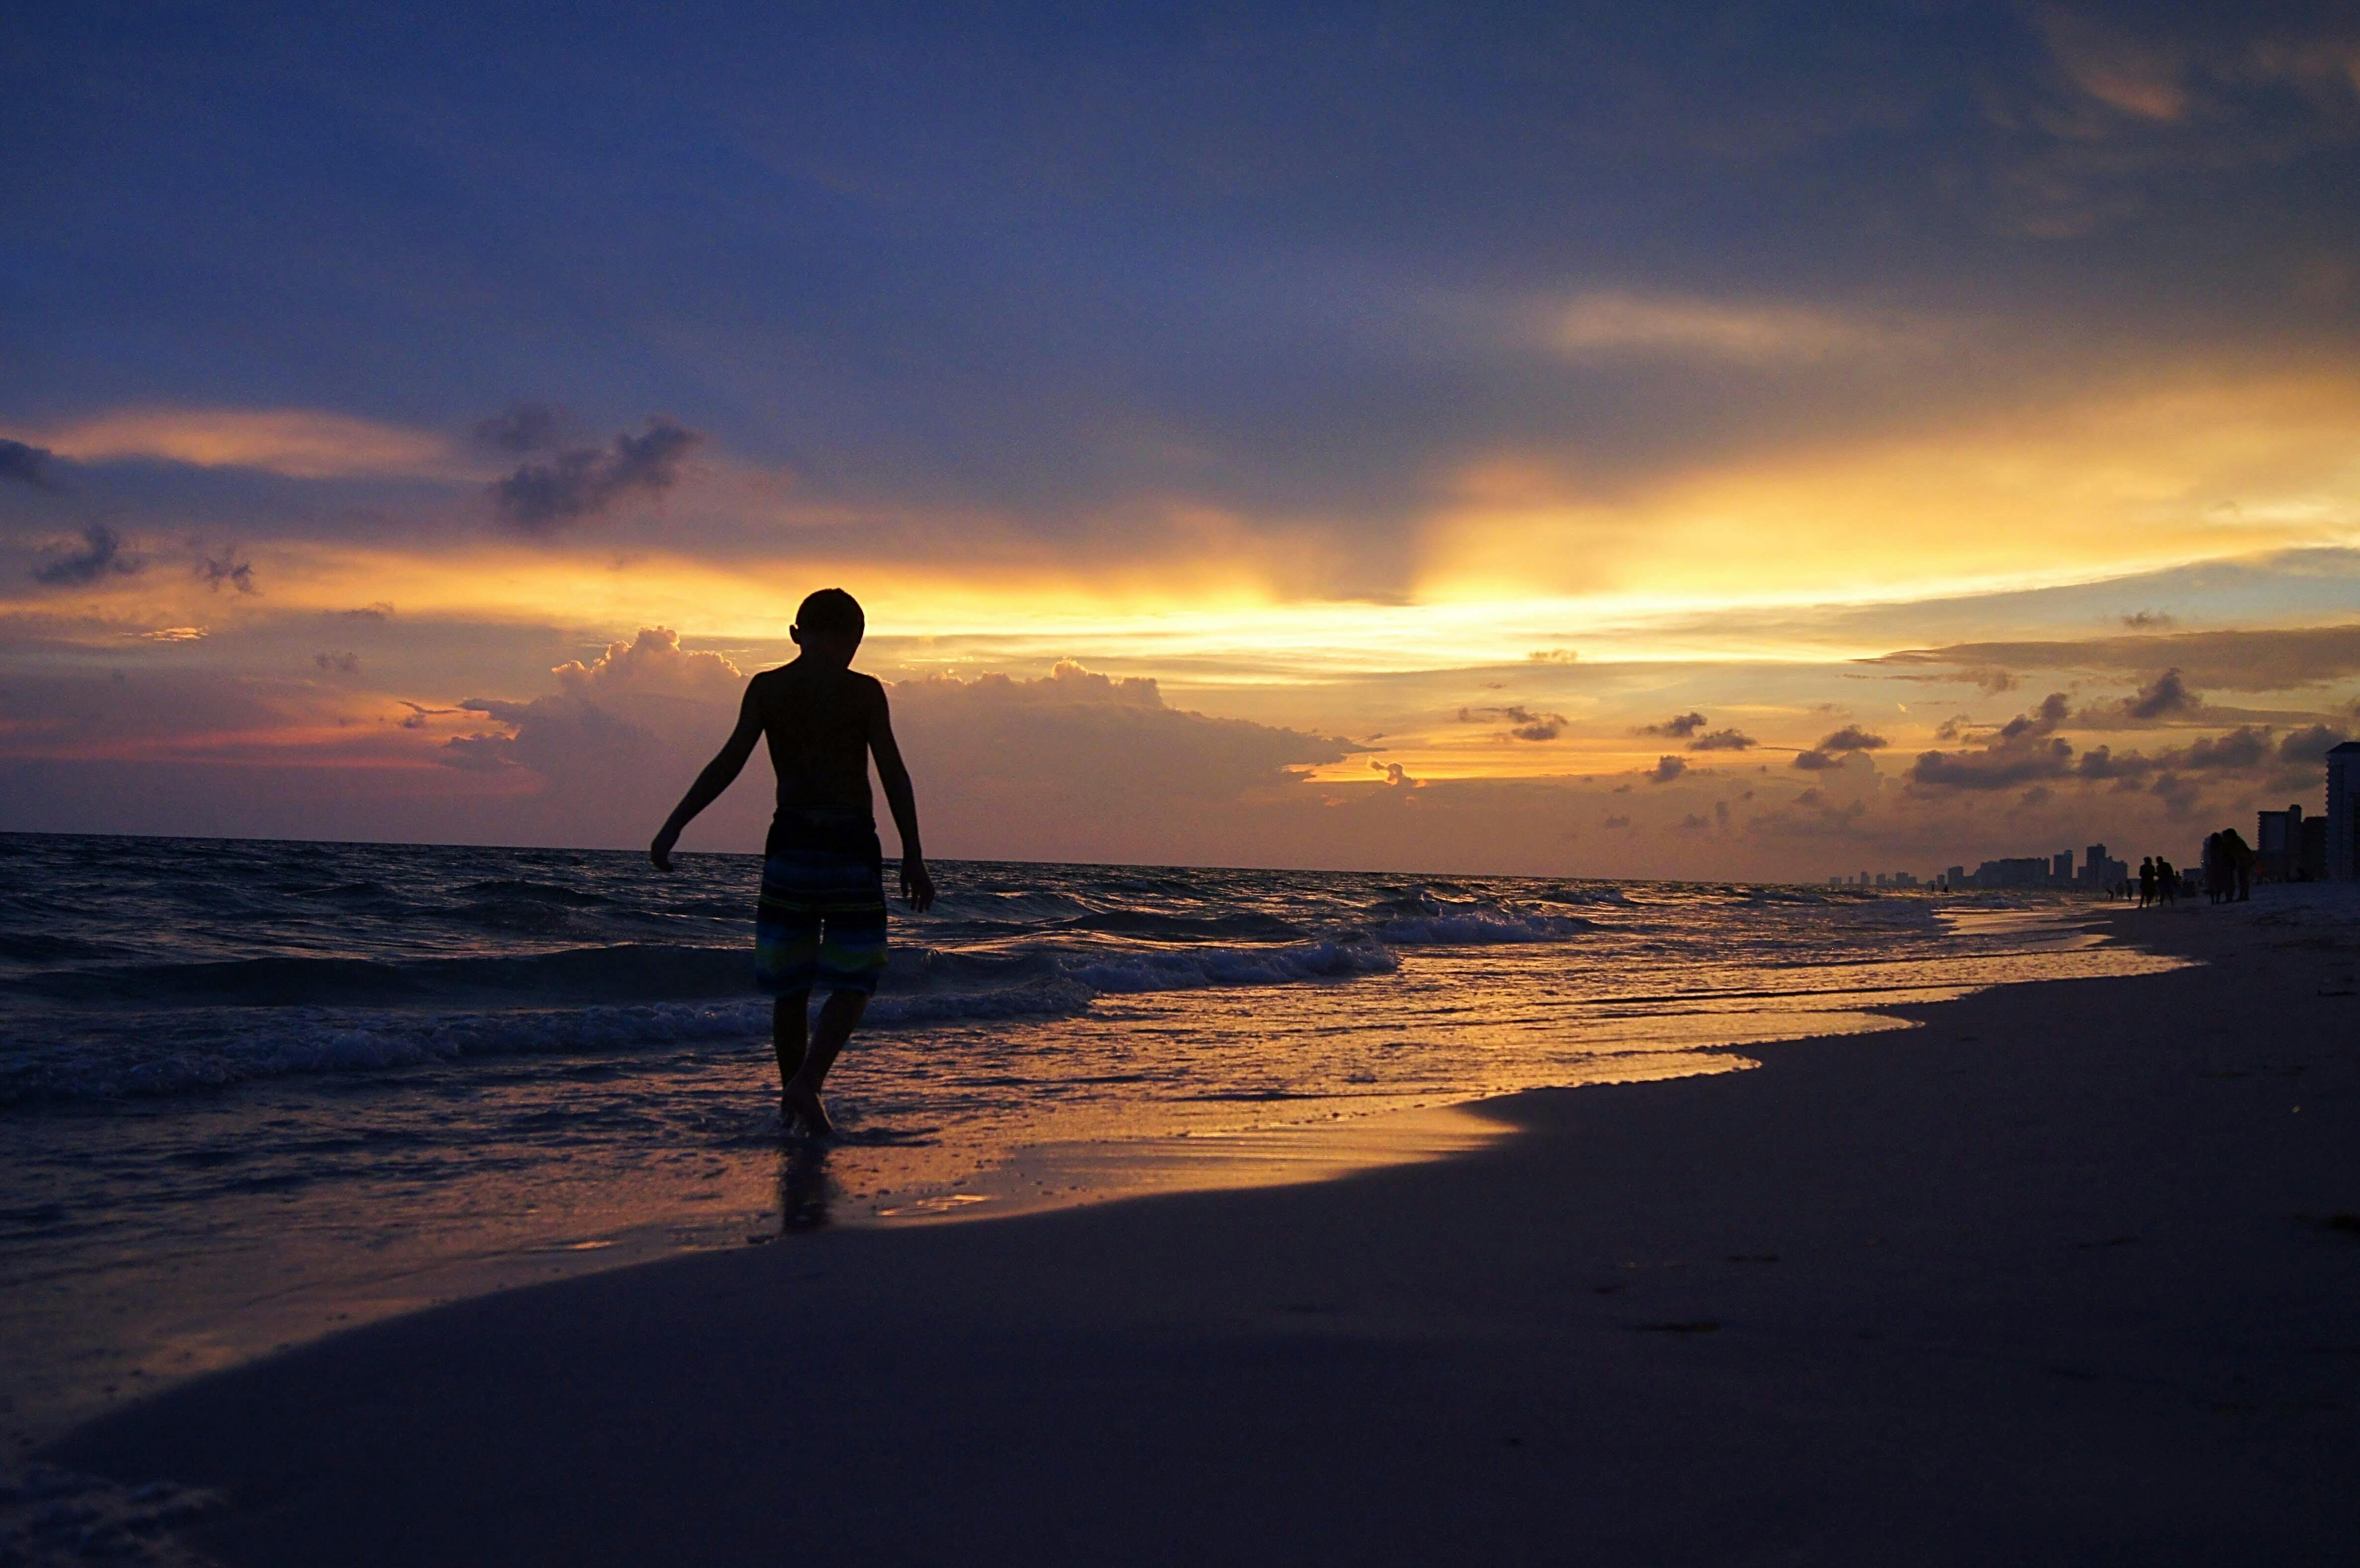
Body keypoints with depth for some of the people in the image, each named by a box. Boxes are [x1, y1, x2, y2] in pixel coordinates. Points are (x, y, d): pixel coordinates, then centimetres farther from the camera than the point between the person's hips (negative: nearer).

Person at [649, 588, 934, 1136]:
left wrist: (674, 825, -1)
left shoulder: (766, 688, 4)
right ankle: (808, 1082, -13)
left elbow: (728, 763, -4)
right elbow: (894, 776, -4)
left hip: (790, 841, 3)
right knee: (853, 981, 6)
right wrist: (913, 856, 1)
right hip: (852, 845, -2)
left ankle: (793, 1093, 22)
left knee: (790, 983, 14)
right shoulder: (865, 691, -1)